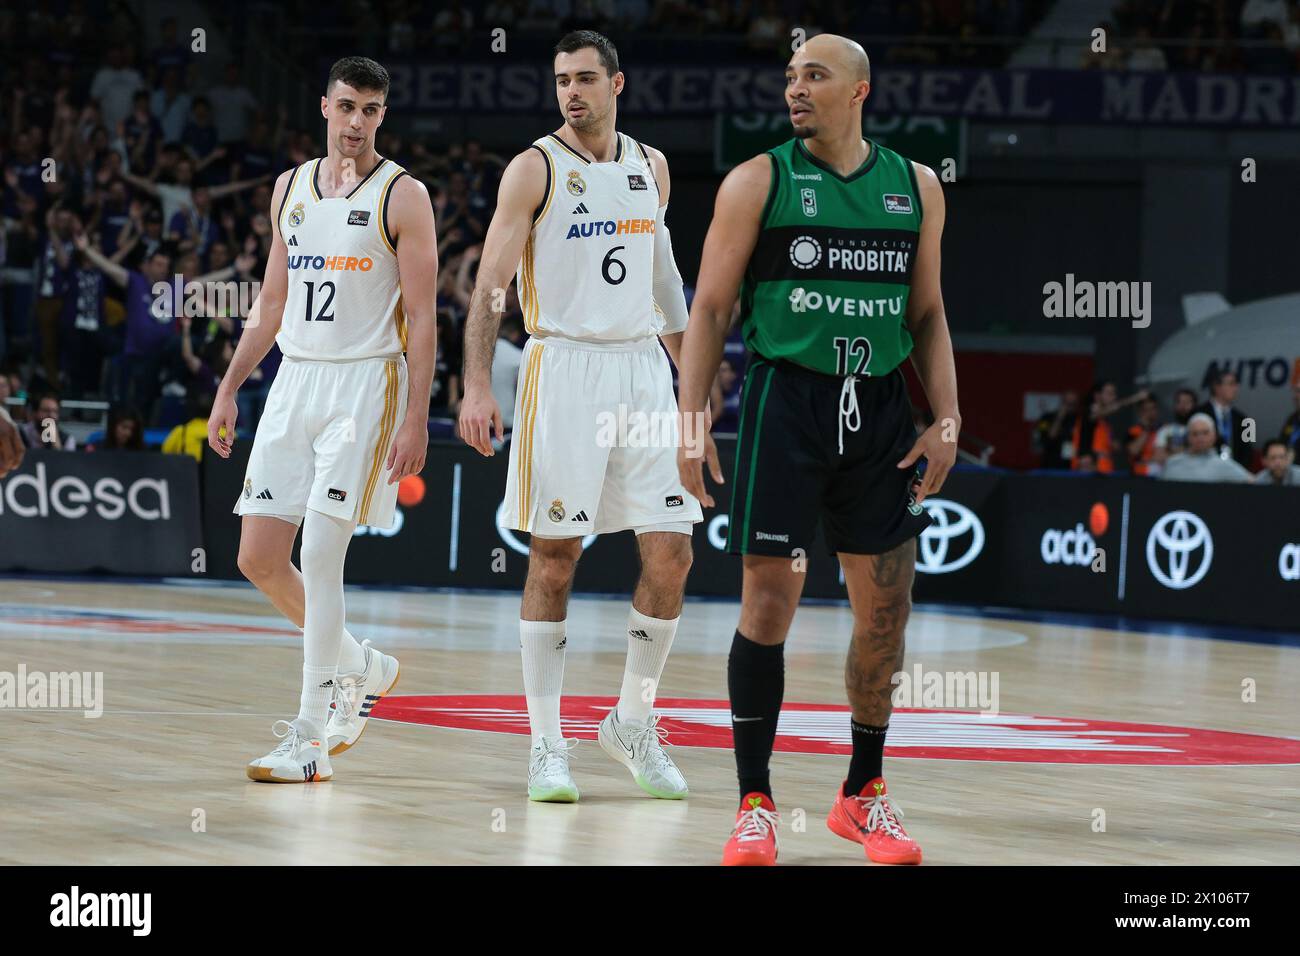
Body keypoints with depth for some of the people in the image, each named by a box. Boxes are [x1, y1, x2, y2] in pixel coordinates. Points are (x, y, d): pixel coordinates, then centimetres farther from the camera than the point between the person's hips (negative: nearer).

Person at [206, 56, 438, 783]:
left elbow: (421, 316, -8)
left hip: (365, 383, -6)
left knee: (320, 555, -12)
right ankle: (362, 668, 25)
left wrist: (417, 419, -15)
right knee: (259, 557, 3)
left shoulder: (402, 196, -5)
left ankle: (311, 740, -8)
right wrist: (230, 388, 14)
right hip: (296, 378, 6)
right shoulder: (291, 188, 12)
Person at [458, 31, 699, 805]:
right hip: (564, 366, -5)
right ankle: (547, 746, 3)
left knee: (671, 554, 0)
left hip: (643, 369, 5)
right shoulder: (535, 168, -4)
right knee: (555, 558, -2)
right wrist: (477, 386, -18)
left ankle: (634, 722, 16)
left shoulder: (651, 168, 11)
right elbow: (491, 285, -8)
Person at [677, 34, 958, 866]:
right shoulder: (759, 182, -1)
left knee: (885, 611, 5)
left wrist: (947, 420, 3)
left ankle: (864, 794, 21)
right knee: (769, 604, -5)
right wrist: (692, 419, -8)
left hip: (880, 408, 3)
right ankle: (756, 804, 3)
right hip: (786, 400, -3)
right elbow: (710, 307, 0)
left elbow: (928, 314, 13)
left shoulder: (916, 188, 8)